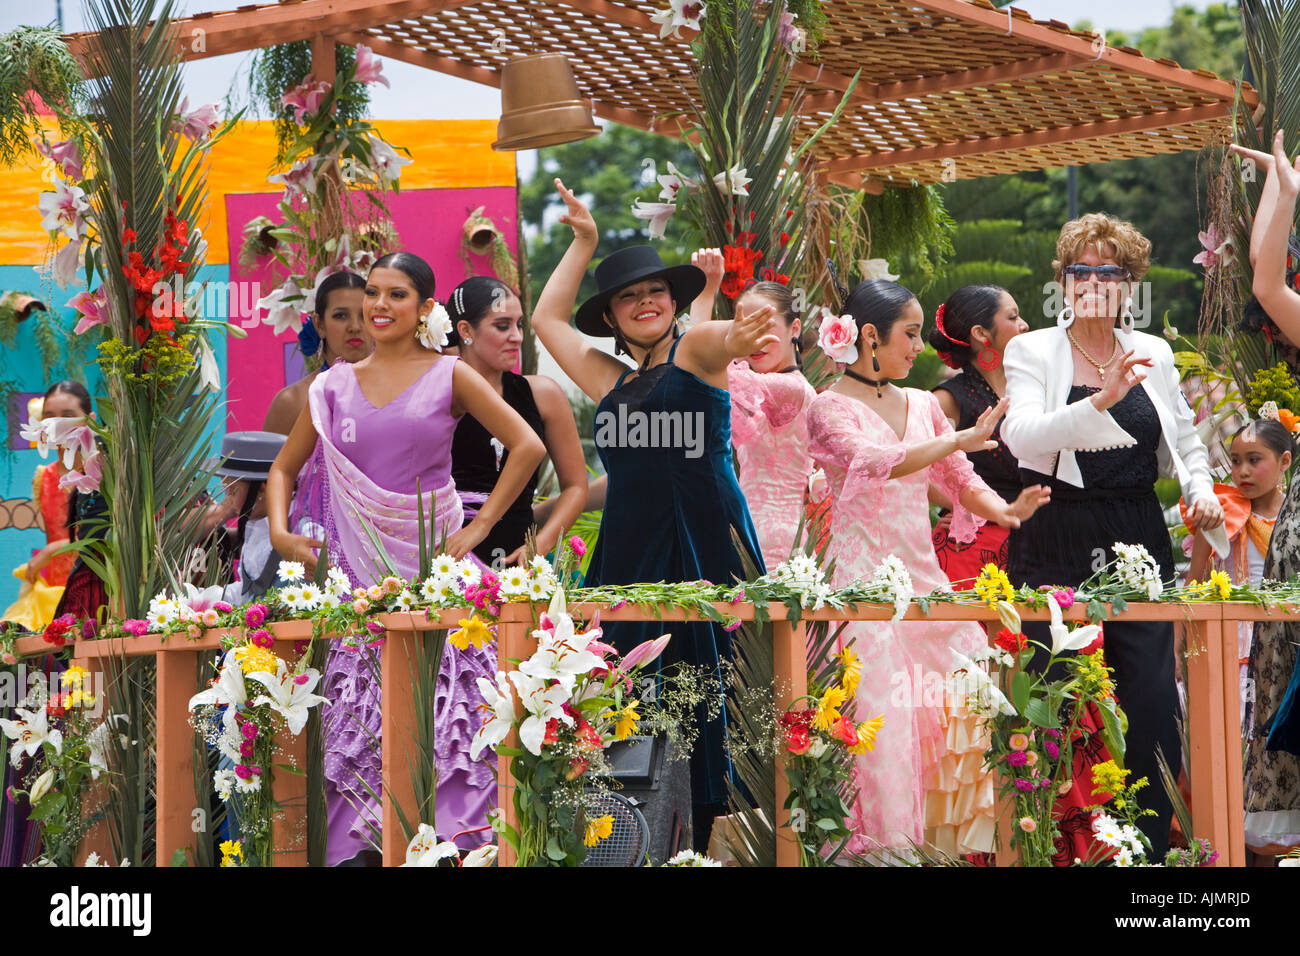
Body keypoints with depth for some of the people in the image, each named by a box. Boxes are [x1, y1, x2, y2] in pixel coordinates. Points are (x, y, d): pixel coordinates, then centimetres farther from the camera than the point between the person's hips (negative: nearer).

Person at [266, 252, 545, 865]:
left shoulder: (448, 377, 4)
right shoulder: (334, 387, 10)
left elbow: (527, 446, 0)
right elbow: (284, 468, 18)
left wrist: (479, 526, -4)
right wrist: (280, 533, 1)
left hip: (433, 563, -2)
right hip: (357, 568, 2)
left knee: (442, 707, -8)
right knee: (362, 713, -4)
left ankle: (447, 832, -3)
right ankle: (361, 842, 0)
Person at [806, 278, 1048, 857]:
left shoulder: (922, 405, 15)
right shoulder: (831, 408, -3)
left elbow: (960, 483, 15)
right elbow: (879, 462, -21)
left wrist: (1002, 510, -5)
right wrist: (962, 439, -23)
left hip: (922, 578, 6)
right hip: (864, 581, -6)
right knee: (879, 716, -12)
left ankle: (947, 837, 2)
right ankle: (882, 844, -5)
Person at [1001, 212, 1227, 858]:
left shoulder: (1154, 354, 12)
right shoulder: (1032, 352, 2)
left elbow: (1184, 440, 24)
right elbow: (1021, 435, -15)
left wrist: (1201, 488, 4)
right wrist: (1101, 398, -27)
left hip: (1138, 539, 3)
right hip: (1056, 543, -3)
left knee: (1150, 699, -3)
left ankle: (1149, 845, 6)